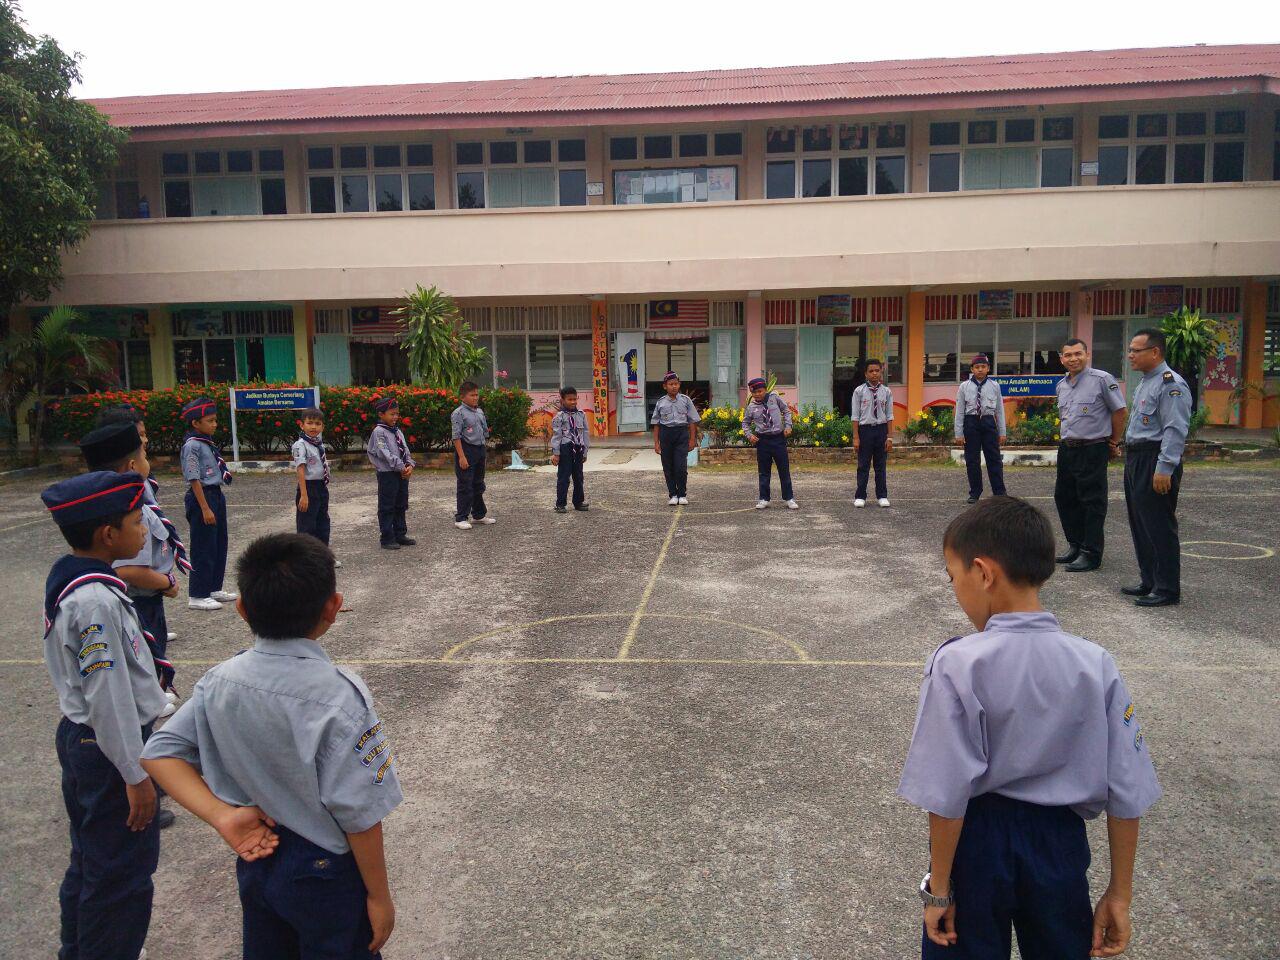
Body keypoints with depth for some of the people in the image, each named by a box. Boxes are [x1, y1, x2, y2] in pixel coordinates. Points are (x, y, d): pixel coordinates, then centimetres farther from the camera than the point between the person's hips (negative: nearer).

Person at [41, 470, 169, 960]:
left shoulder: (67, 579, 3)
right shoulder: (97, 601, -27)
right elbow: (109, 698, -24)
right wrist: (136, 775, -17)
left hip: (79, 737, 10)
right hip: (110, 748, -10)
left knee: (89, 860, 25)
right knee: (123, 874, 5)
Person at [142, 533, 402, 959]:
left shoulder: (220, 680, -11)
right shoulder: (339, 696, -29)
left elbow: (159, 753, -5)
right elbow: (358, 814, -24)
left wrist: (222, 816, -11)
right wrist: (378, 896, -11)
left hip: (255, 855, 6)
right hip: (326, 875, -5)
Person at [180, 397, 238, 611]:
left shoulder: (208, 443, 11)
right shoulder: (192, 445, -14)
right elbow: (194, 479, -18)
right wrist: (205, 509, -19)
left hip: (216, 495, 9)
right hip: (201, 497, -9)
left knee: (219, 545, 14)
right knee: (204, 548, -3)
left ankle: (214, 588, 25)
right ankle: (198, 596, 6)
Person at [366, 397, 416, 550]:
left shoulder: (397, 431, 13)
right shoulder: (379, 432, -11)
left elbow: (405, 450, 10)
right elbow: (385, 454, -18)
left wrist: (410, 465, -7)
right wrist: (401, 467, -18)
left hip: (402, 473, 8)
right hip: (387, 474, -8)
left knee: (401, 506, 15)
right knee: (387, 508, -1)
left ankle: (400, 534, 25)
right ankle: (386, 538, 5)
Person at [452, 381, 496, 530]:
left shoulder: (480, 412, 11)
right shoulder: (459, 413, -11)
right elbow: (456, 436, -14)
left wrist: (482, 449, 15)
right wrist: (461, 456, -19)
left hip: (480, 450, 7)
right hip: (466, 449, -7)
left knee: (478, 484, 17)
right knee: (465, 486, -3)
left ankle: (479, 514, 29)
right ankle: (461, 518, 4)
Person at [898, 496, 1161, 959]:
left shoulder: (957, 664, -22)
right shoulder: (1095, 664, -11)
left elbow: (947, 797, -19)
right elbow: (1128, 795, -5)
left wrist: (940, 888, -6)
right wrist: (1119, 893, 8)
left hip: (978, 841, -3)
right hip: (1060, 841, 3)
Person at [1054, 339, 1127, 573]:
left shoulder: (1102, 379, -9)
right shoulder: (1061, 386, 12)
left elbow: (1119, 411, -5)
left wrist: (1113, 443, 1)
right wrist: (1066, 440, 19)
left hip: (1093, 450, -8)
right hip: (1066, 449, 8)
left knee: (1092, 502, -3)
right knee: (1064, 498, 13)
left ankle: (1091, 554, 3)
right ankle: (1075, 545, 27)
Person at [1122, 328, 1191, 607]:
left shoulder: (1170, 384, -16)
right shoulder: (1145, 383, 16)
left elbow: (1175, 430, -21)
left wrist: (1163, 469, -24)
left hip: (1156, 461, -10)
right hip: (1136, 459, 10)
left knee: (1159, 527, -4)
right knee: (1140, 525, 16)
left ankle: (1167, 589, 5)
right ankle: (1149, 582, 27)